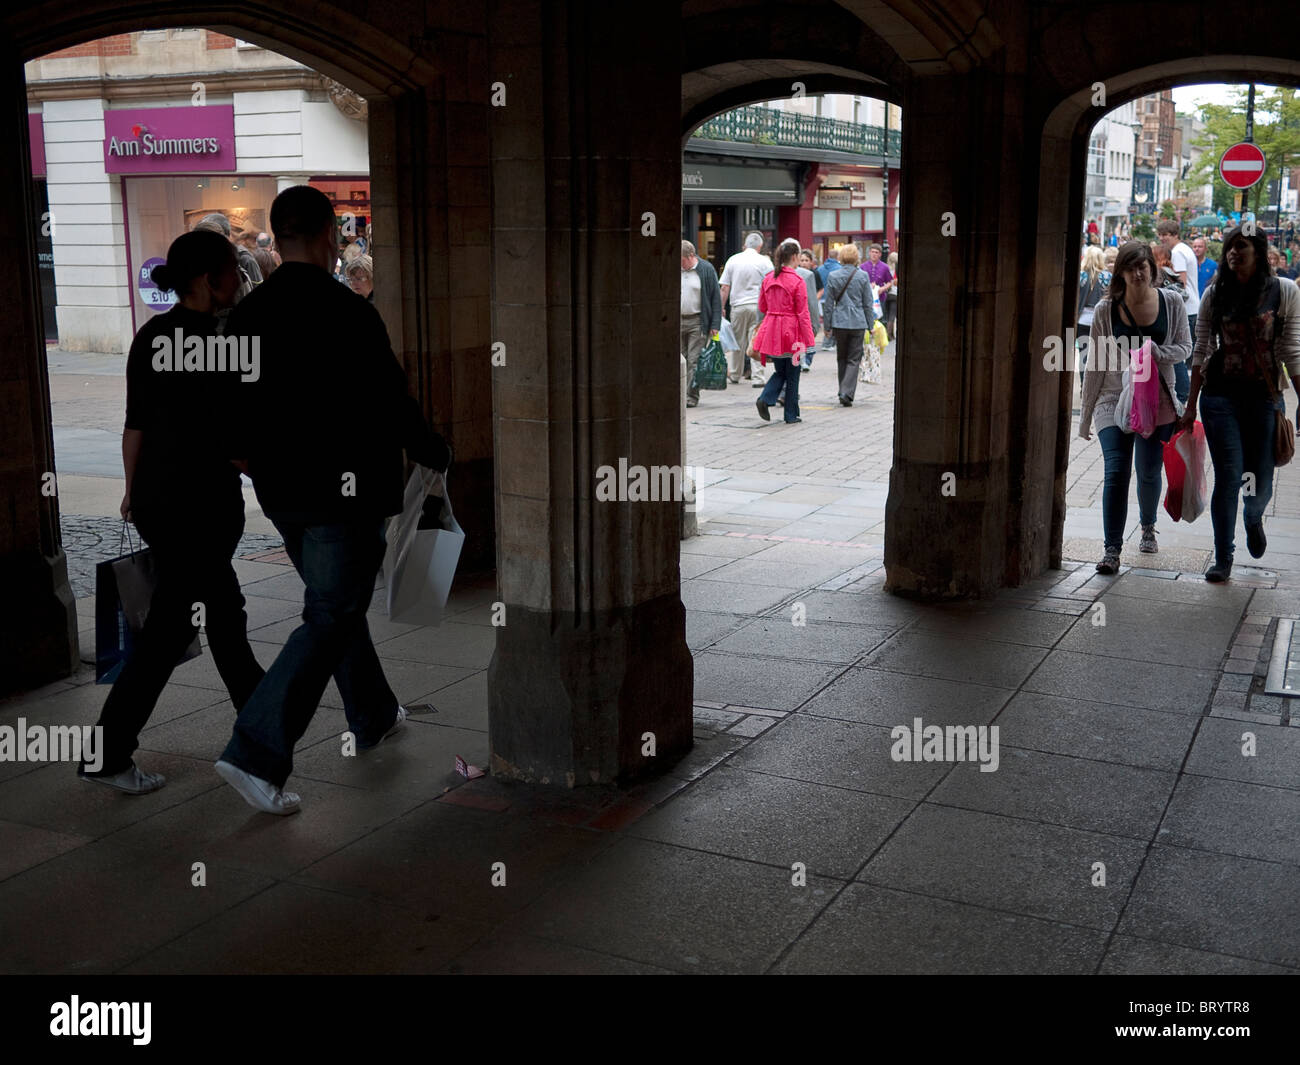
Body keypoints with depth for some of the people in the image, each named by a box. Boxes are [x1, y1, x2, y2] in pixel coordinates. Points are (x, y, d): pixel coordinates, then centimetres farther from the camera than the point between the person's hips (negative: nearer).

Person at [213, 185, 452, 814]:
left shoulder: (246, 316, 2)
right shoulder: (349, 315, -17)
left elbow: (234, 408, 8)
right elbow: (391, 403, -12)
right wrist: (434, 454, 5)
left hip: (281, 496, 8)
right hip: (345, 494, -7)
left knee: (336, 602, 23)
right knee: (329, 620, -2)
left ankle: (374, 717, 39)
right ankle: (256, 754, -10)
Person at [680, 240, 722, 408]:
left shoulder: (706, 269, -3)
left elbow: (716, 299, -2)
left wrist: (715, 325, -8)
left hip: (697, 322, -4)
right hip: (676, 320, 4)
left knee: (694, 361, -7)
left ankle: (692, 396, -5)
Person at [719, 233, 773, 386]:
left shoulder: (732, 260, 6)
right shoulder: (764, 261, 0)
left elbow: (725, 288, 6)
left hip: (738, 306, 2)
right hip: (758, 306, -2)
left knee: (738, 342, 12)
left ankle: (735, 375, 23)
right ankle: (757, 377, -5)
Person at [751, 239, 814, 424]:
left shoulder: (768, 279, 4)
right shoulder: (797, 281, -12)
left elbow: (762, 307, 12)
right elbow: (802, 312, -12)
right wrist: (808, 339, -9)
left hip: (771, 331, 5)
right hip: (791, 331, -5)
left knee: (780, 372, 18)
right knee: (792, 375, 8)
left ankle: (765, 399, -5)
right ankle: (791, 415, 13)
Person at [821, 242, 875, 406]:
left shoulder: (833, 276, -2)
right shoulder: (862, 276, -4)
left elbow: (829, 303, 2)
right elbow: (868, 303, 0)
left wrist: (828, 325, 9)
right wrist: (871, 325, 8)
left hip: (839, 322, 1)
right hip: (858, 323, -1)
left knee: (841, 358, 16)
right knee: (854, 359, 2)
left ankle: (844, 392, 23)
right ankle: (846, 393, -11)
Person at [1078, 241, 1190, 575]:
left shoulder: (1172, 302, -2)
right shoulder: (1106, 309, -4)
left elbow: (1184, 346, 4)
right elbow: (1096, 363, 0)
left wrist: (1157, 353, -18)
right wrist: (1085, 414, 3)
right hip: (1115, 399, -1)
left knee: (1149, 472, 10)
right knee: (1116, 472, -13)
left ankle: (1147, 528, 40)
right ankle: (1112, 550, -10)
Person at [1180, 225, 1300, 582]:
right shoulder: (1215, 294, 4)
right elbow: (1201, 351, 5)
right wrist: (1191, 405, 3)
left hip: (1265, 397, 0)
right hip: (1220, 395, 0)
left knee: (1261, 482, 4)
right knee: (1228, 478, -4)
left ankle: (1254, 519, 41)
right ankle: (1223, 559, 9)